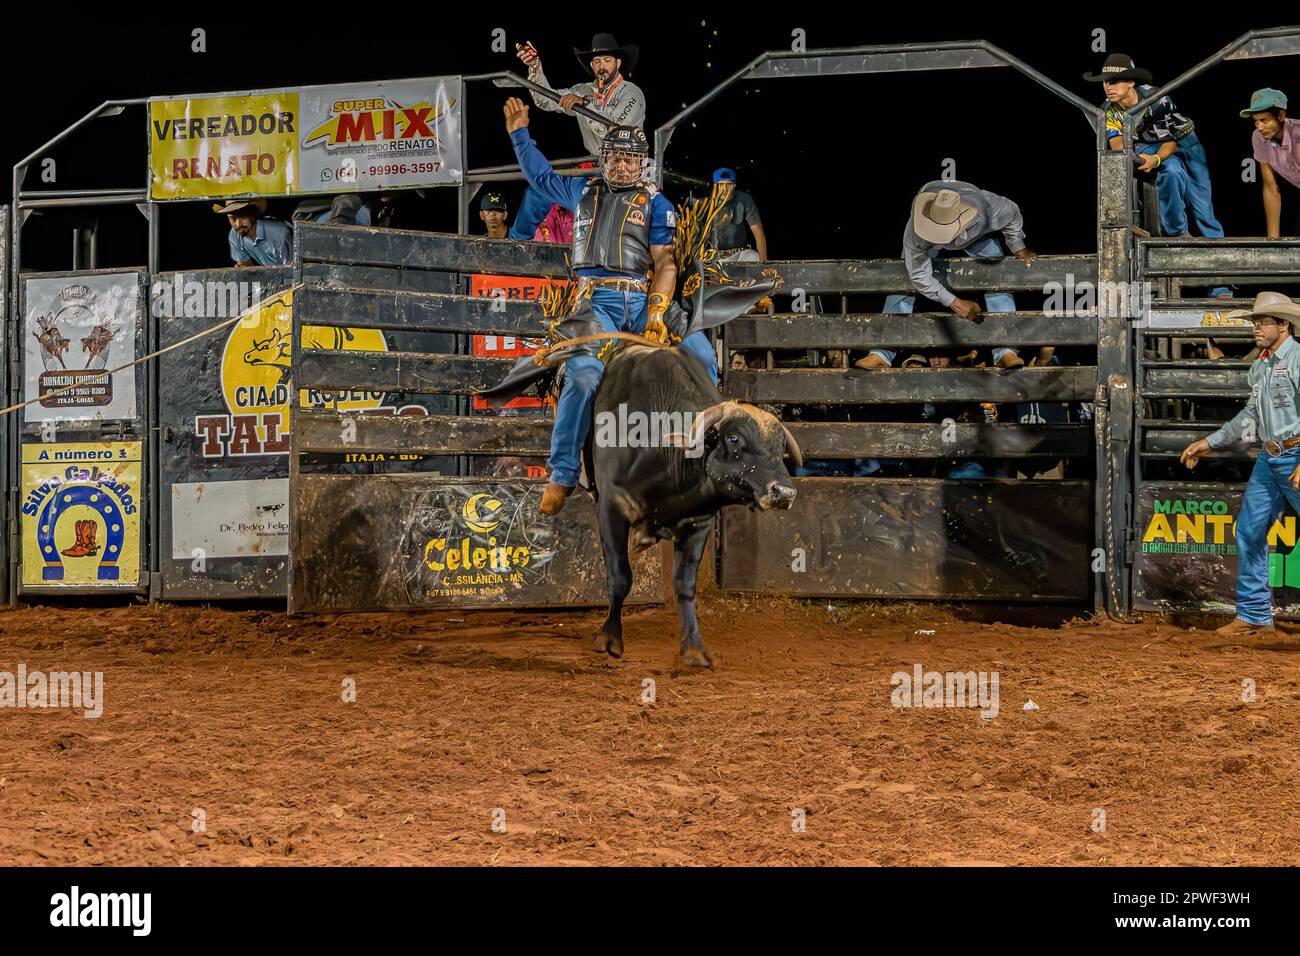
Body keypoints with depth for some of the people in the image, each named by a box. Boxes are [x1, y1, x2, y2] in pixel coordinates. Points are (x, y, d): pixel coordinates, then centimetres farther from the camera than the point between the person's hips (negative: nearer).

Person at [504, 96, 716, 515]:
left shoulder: (656, 204, 13)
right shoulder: (583, 191, 21)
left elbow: (666, 262, 4)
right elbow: (540, 175, 39)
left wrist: (656, 313, -9)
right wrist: (520, 133, 35)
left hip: (644, 300, 1)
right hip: (595, 301, -1)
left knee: (703, 358, -18)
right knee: (584, 373, -28)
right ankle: (562, 475, -20)